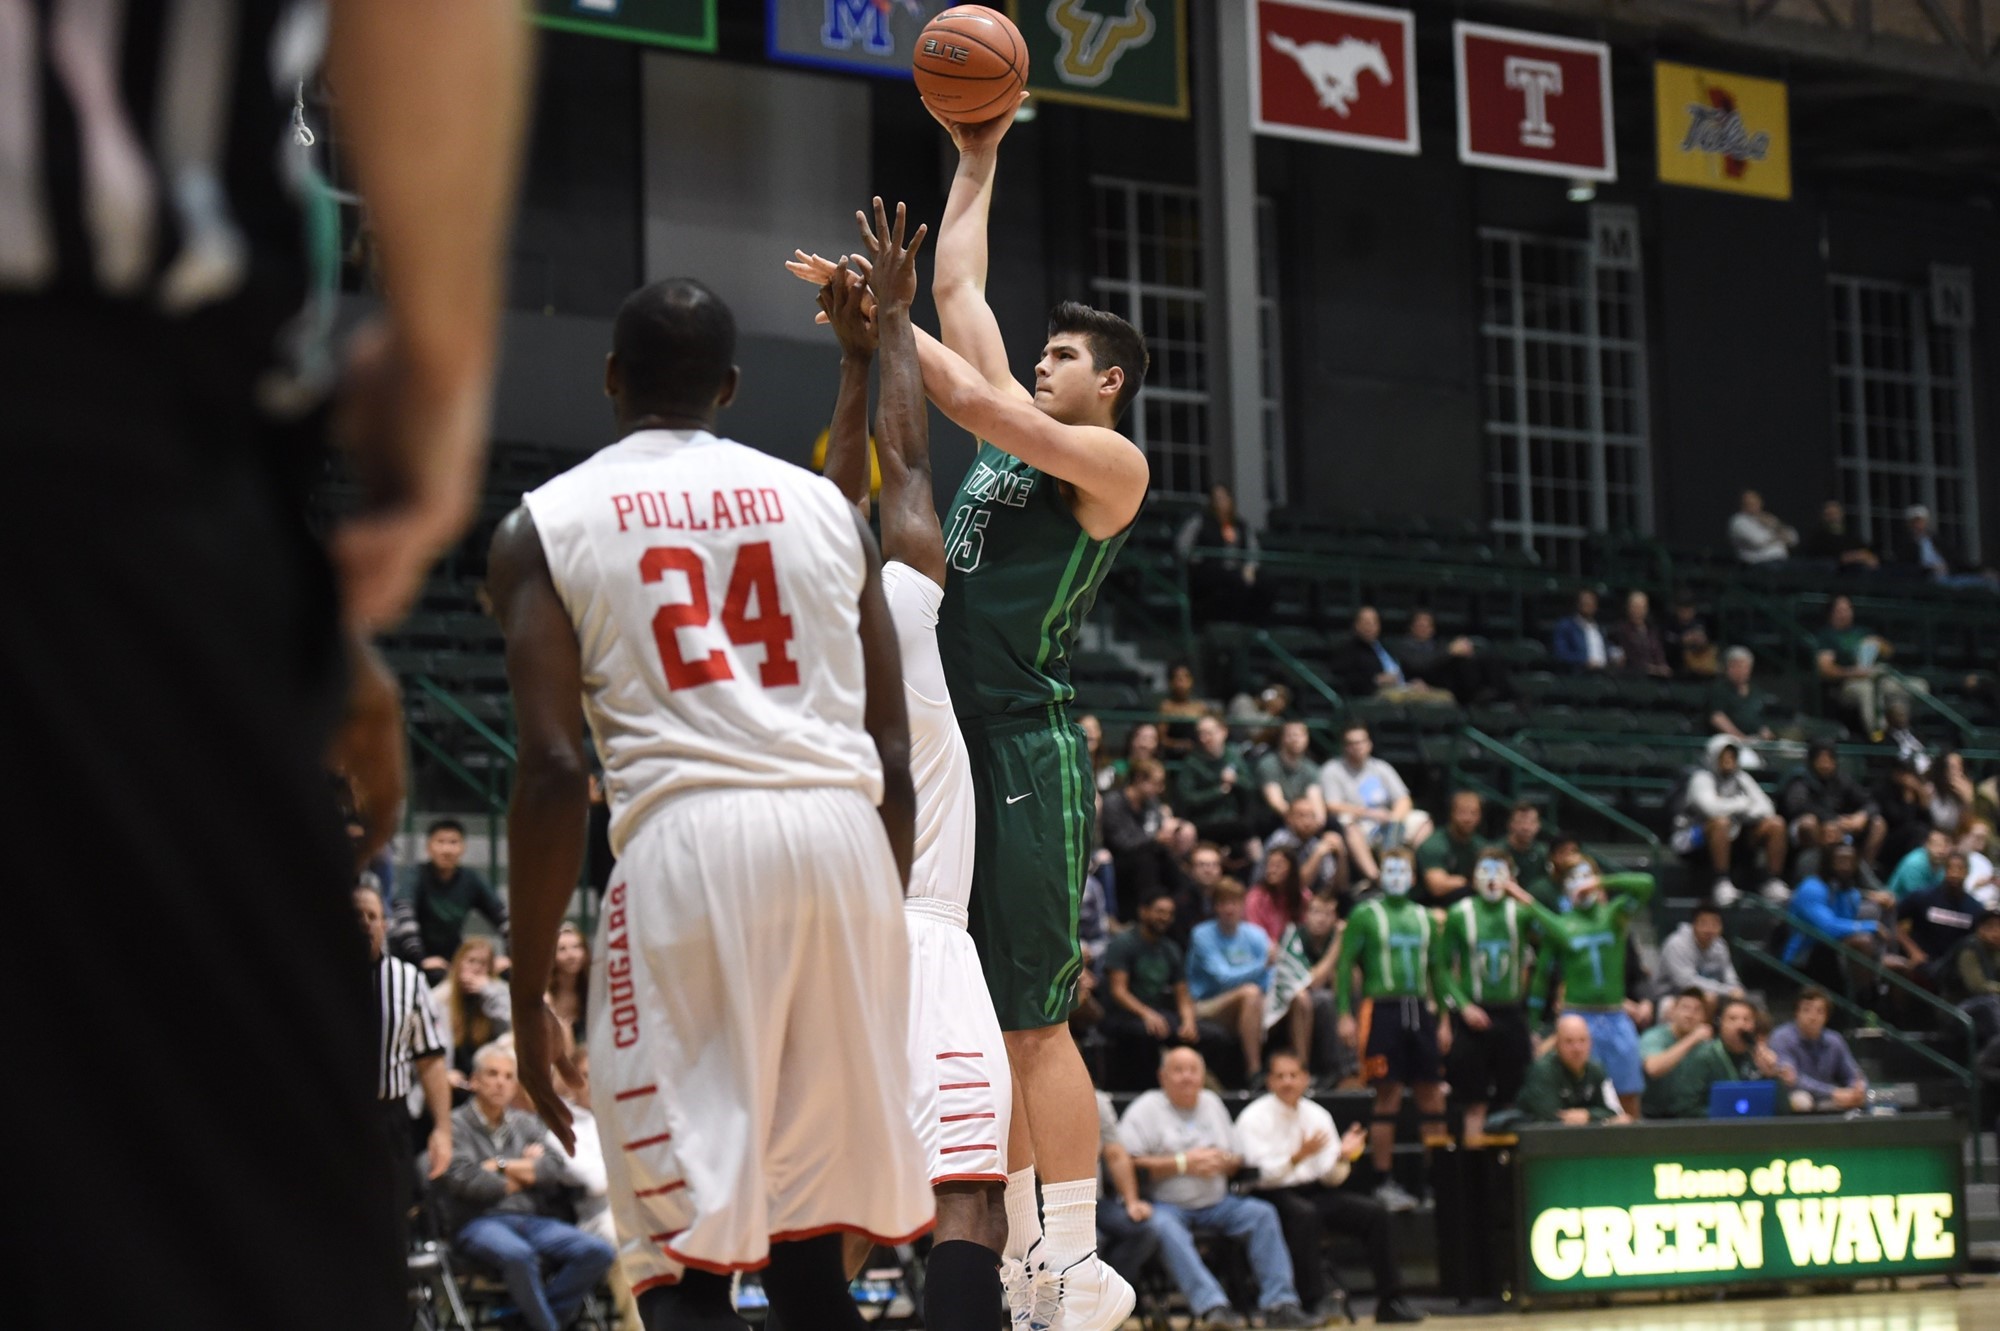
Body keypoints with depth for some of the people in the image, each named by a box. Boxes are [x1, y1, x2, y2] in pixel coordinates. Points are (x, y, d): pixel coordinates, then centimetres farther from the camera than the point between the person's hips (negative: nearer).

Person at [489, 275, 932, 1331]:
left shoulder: (545, 525, 8)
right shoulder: (824, 505, 18)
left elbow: (554, 770, -3)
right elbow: (893, 759, 14)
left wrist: (527, 995, 2)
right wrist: (879, 934, 25)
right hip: (845, 839, 4)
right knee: (807, 1236, 15)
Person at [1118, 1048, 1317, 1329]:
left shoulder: (1212, 1103, 20)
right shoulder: (1147, 1108, 1)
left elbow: (1237, 1158, 23)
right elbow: (1128, 1163, -12)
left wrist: (1225, 1162, -3)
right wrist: (1183, 1164, -14)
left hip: (1215, 1204, 6)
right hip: (1166, 1205, -5)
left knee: (1263, 1213, -17)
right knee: (1165, 1227, -38)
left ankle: (1280, 1304, -20)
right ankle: (1212, 1306, -49)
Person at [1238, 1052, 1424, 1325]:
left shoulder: (1317, 1115, 9)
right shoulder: (1254, 1118, -5)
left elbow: (1331, 1178, 6)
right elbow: (1262, 1175, -15)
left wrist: (1342, 1157, -16)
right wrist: (1298, 1156, -29)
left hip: (1313, 1192, 5)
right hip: (1272, 1198, -5)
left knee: (1374, 1212, -15)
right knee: (1304, 1213, -39)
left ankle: (1390, 1302, -10)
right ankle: (1315, 1301, -39)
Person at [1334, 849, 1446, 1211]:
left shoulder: (1423, 917, 16)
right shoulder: (1365, 915, 1)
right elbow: (1344, 964, -3)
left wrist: (1443, 1018, 14)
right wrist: (1344, 1014, -11)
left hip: (1420, 1010, 5)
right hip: (1382, 1010, -5)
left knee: (1433, 1096, 4)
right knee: (1388, 1097, -6)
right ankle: (1384, 1183, -1)